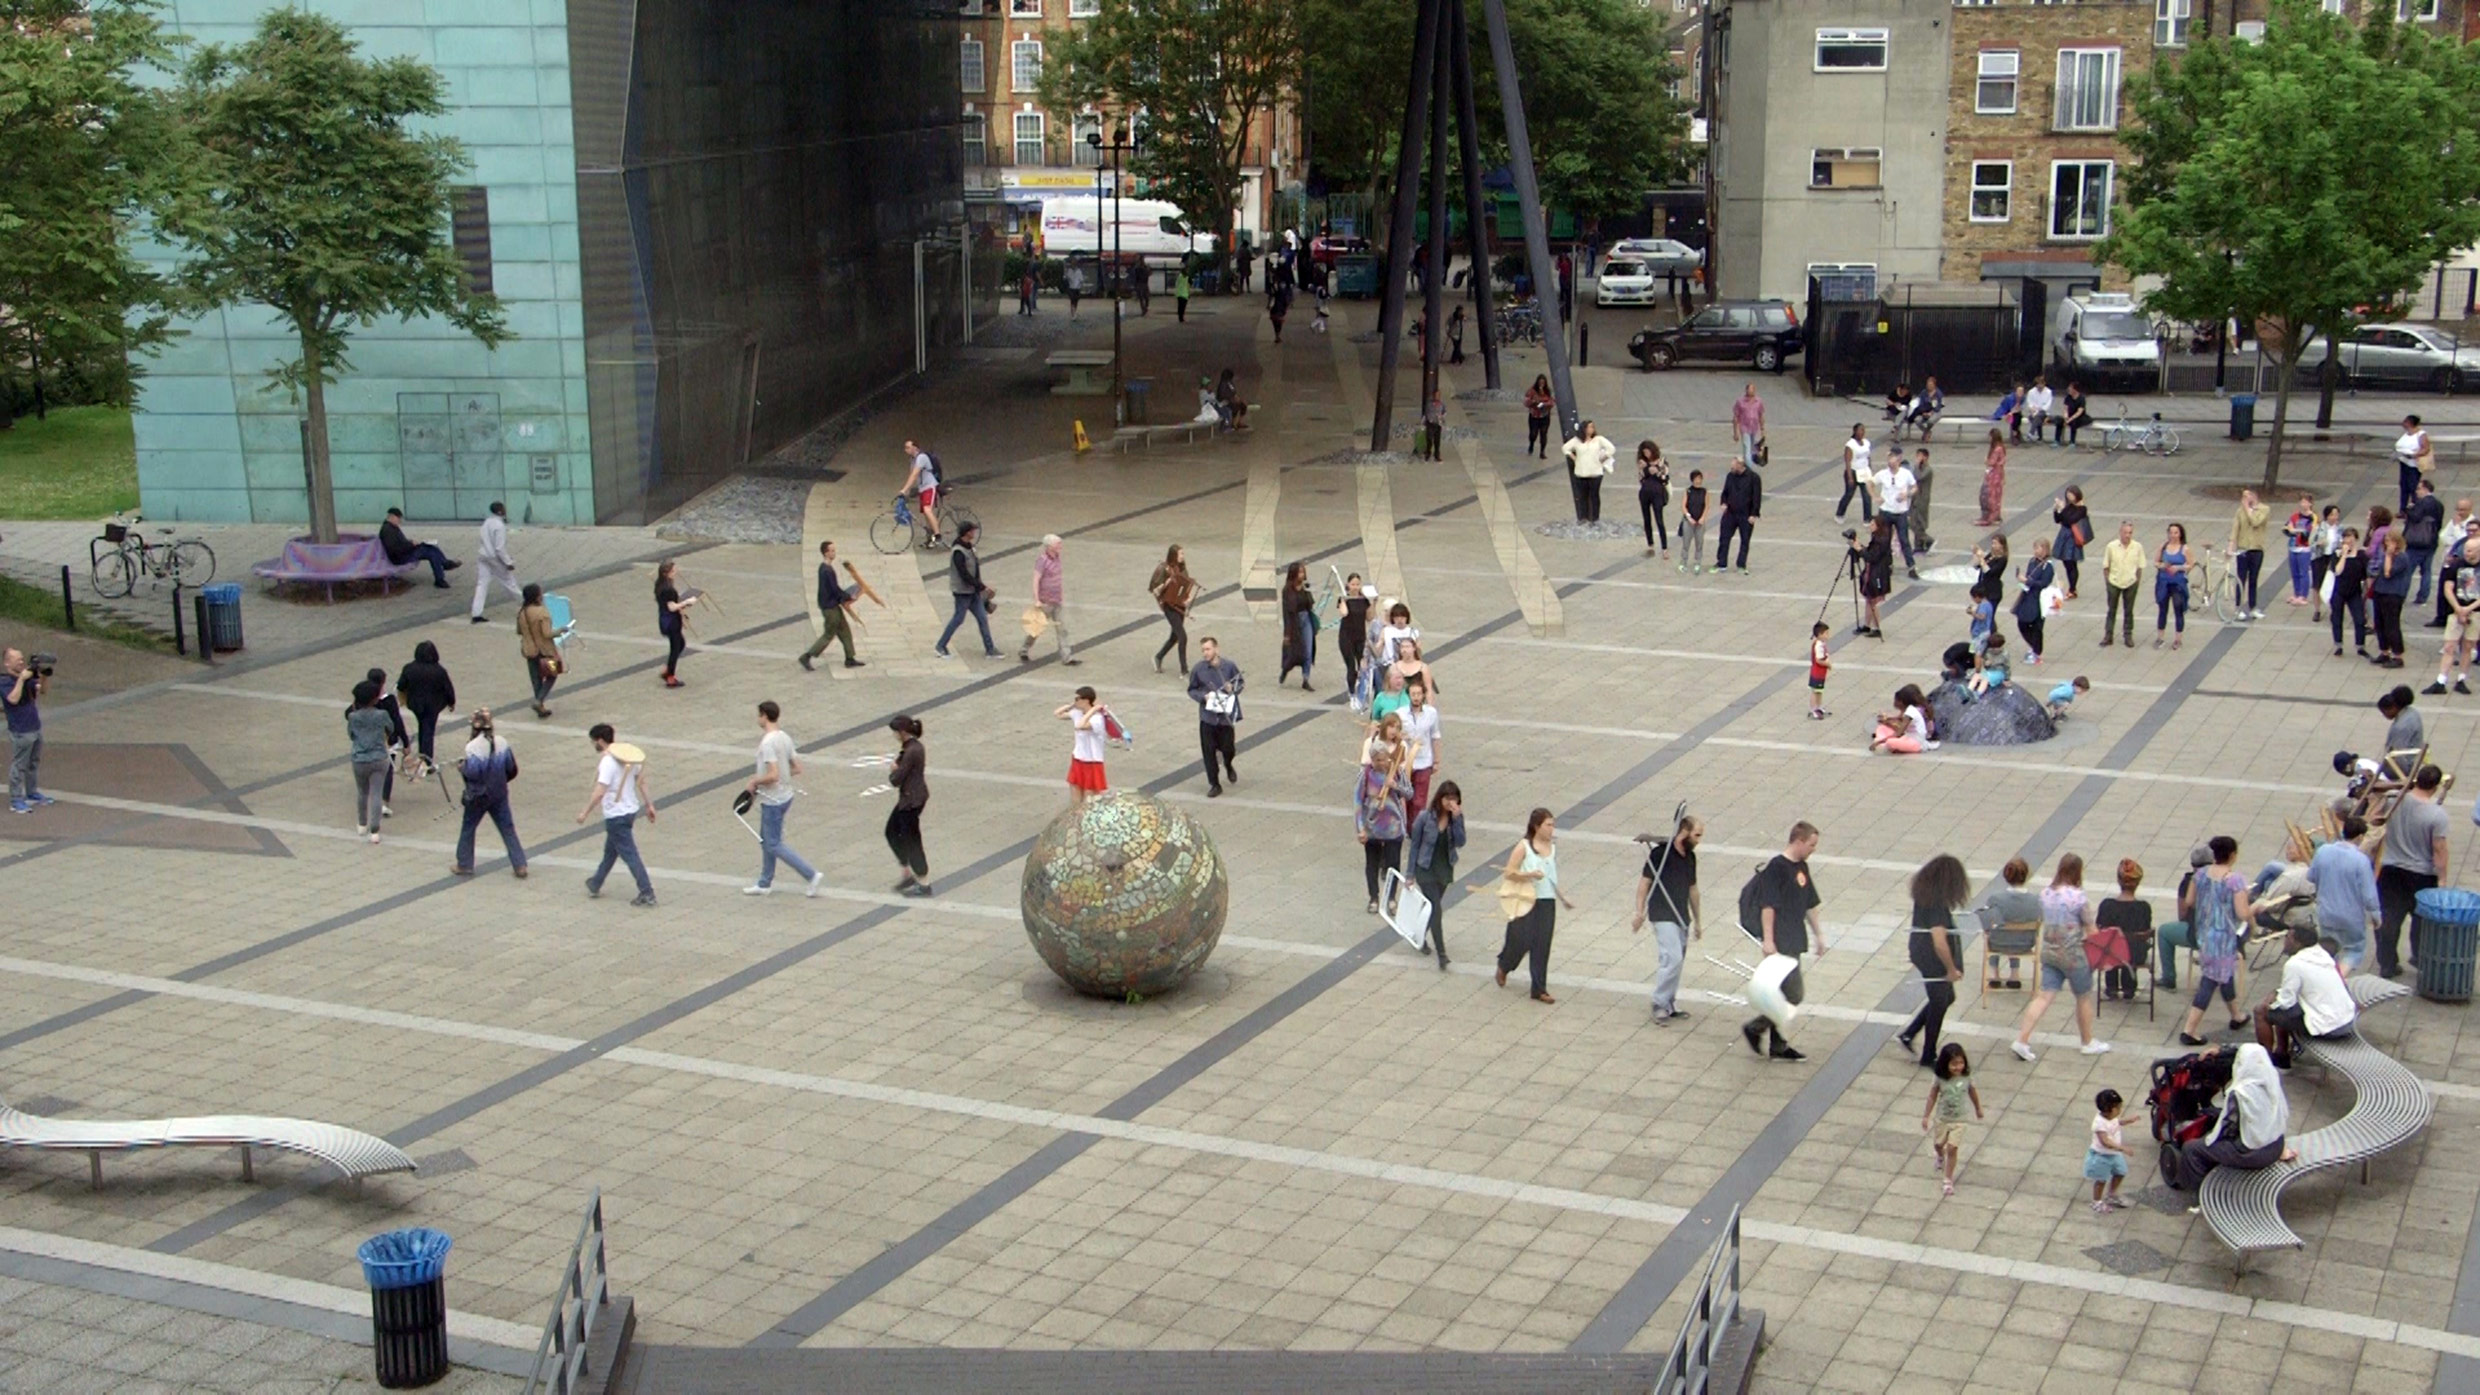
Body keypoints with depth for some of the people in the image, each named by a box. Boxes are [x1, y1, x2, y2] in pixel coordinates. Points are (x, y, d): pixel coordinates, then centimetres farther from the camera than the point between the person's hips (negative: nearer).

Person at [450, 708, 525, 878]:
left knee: (467, 828, 16)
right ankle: (519, 865, 5)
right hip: (499, 794, 4)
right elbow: (512, 770, 0)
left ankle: (464, 865, 24)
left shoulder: (473, 746, -20)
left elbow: (472, 772, -24)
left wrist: (461, 766, -4)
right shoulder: (502, 742, -6)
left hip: (478, 795, -4)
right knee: (507, 829, 9)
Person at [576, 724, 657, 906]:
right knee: (610, 851, 23)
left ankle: (647, 894, -6)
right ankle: (595, 885, 39)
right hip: (631, 809, 9)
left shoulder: (607, 762, -21)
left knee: (629, 854, -4)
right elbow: (641, 781, 9)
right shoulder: (628, 755, 4)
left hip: (616, 815, -9)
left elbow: (599, 792, -27)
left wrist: (585, 813, -18)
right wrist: (649, 805, 15)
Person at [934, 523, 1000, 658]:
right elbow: (964, 574, -23)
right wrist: (982, 587, -19)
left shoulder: (969, 548, 10)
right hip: (963, 592, -9)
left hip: (973, 591, 9)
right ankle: (941, 647, 14)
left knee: (982, 618, 7)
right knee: (958, 619, 1)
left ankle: (989, 650, 11)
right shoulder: (958, 552, -20)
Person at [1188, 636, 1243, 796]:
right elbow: (1192, 690, 5)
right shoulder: (1198, 669, -7)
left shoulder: (1229, 666, -8)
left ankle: (1228, 765, 44)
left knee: (1227, 748, 7)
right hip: (1207, 716, 0)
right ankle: (1214, 785, 14)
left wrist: (1233, 688, -14)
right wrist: (1203, 696, -14)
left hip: (1226, 715, 0)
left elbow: (1241, 682, 7)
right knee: (1208, 751, 0)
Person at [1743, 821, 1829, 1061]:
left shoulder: (1802, 868, 14)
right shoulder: (1776, 868, -13)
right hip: (1780, 942, -9)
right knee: (1793, 995, -11)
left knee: (1785, 995, 11)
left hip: (1794, 941, 9)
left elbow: (1810, 906, 23)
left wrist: (1819, 935, 23)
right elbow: (1768, 906, -17)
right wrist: (1768, 940, -21)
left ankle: (1777, 1046, 17)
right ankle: (1755, 1028, 1)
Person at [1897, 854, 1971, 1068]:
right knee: (1939, 1004, 10)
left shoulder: (1923, 894, -1)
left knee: (1946, 997, 24)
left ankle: (1908, 1034, 29)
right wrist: (1951, 970, -18)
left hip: (1921, 954, 9)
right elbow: (1940, 943, -32)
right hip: (1934, 962, -9)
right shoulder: (1937, 905, -30)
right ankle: (1928, 1057, 25)